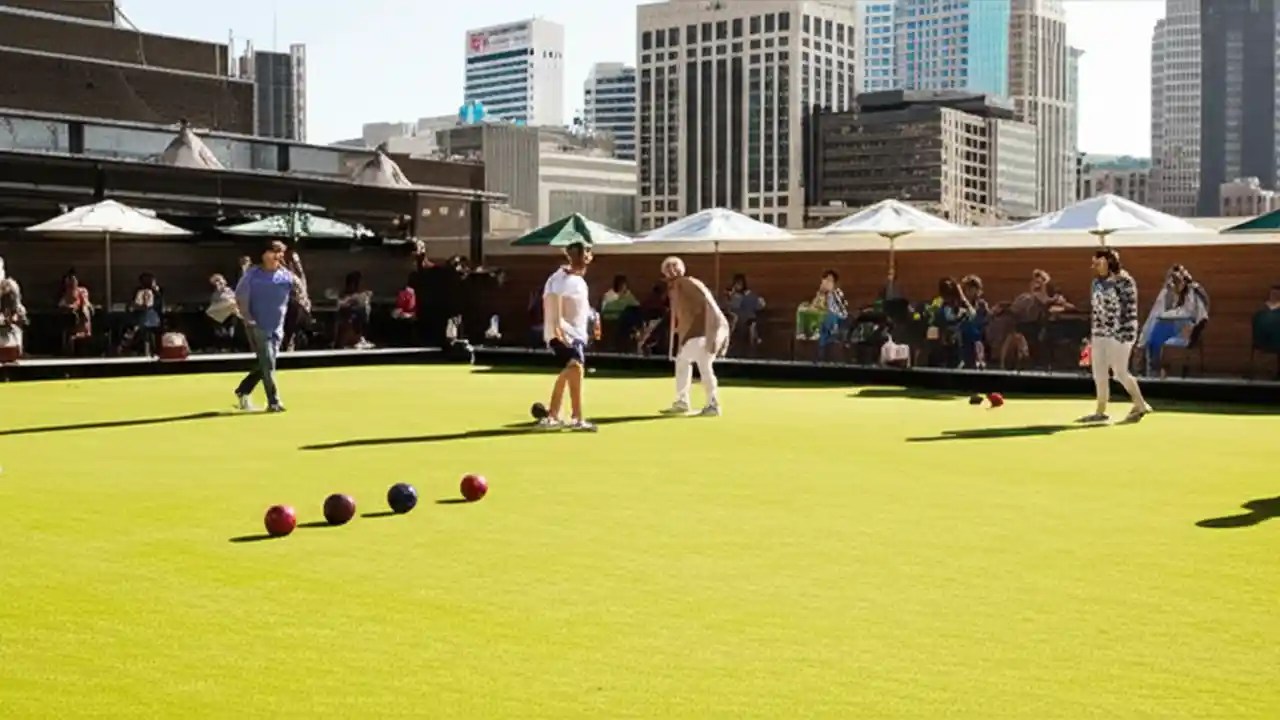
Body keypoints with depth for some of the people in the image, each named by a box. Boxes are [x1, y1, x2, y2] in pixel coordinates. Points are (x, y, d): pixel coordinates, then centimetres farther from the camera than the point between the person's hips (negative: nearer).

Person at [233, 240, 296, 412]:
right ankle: (273, 402, -5)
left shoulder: (286, 276, 6)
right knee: (268, 364, -10)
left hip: (277, 328, 4)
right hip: (257, 326, -4)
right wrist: (248, 318, -8)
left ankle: (243, 392, 28)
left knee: (266, 365, 9)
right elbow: (240, 296, 0)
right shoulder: (252, 274, -2)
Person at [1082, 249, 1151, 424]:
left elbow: (1130, 309, -12)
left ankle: (1141, 406, 10)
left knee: (1120, 372, -6)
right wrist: (1092, 335, 15)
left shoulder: (1124, 281, -9)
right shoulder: (1096, 283, 13)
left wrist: (1126, 334, -19)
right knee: (1099, 374, 6)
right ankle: (1100, 412, 13)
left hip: (1119, 334, -8)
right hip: (1099, 334, 8)